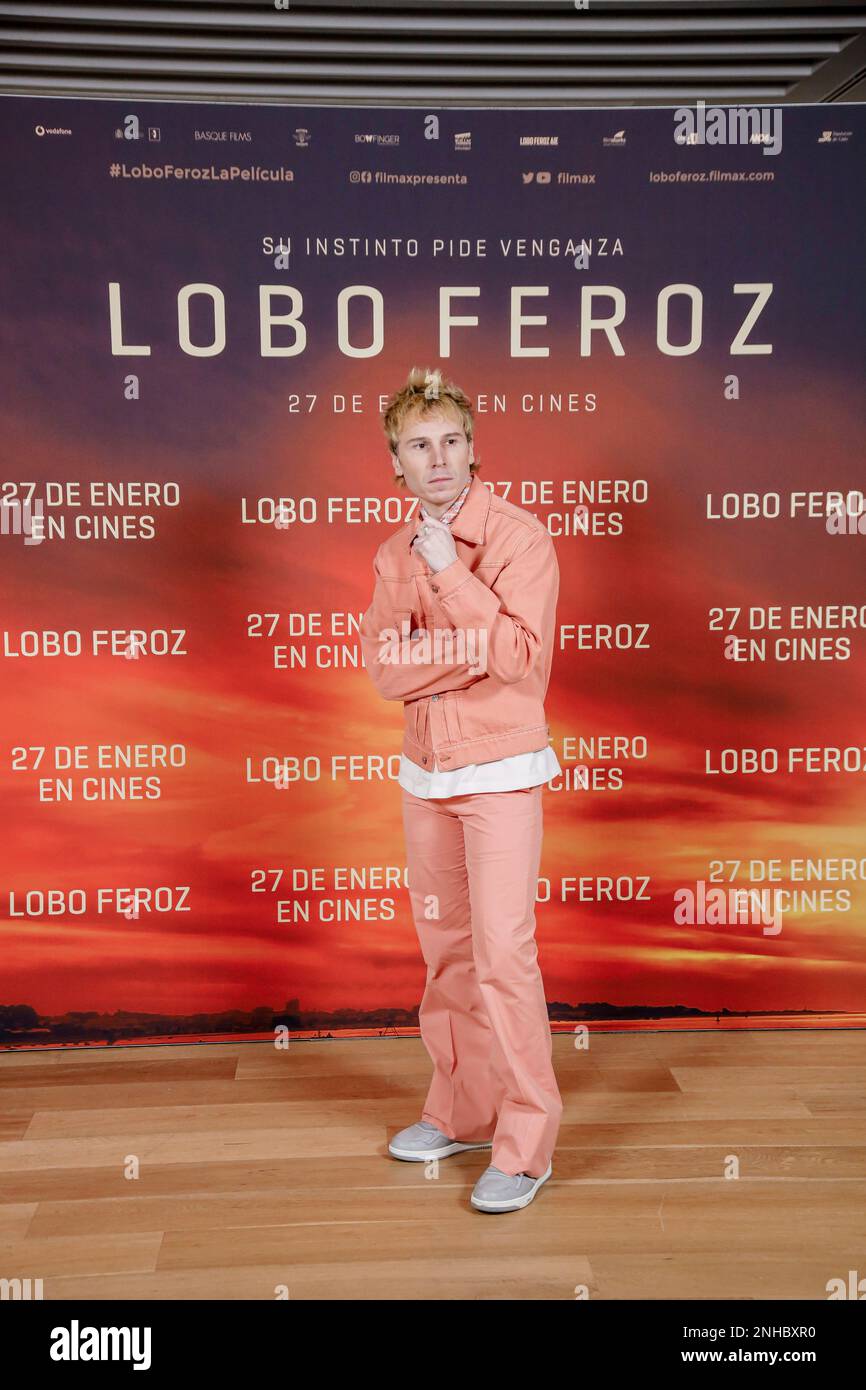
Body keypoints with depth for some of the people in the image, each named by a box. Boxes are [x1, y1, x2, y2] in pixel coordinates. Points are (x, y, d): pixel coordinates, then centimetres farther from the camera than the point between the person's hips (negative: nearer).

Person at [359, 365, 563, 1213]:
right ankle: (460, 1112, 28)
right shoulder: (394, 555, 7)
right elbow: (383, 667, -2)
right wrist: (466, 655, -17)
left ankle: (525, 1144, 6)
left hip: (500, 769, -6)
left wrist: (450, 573, -22)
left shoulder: (519, 537, -10)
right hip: (424, 772, 6)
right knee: (445, 947, 13)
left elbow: (519, 656, -21)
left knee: (502, 952, -7)